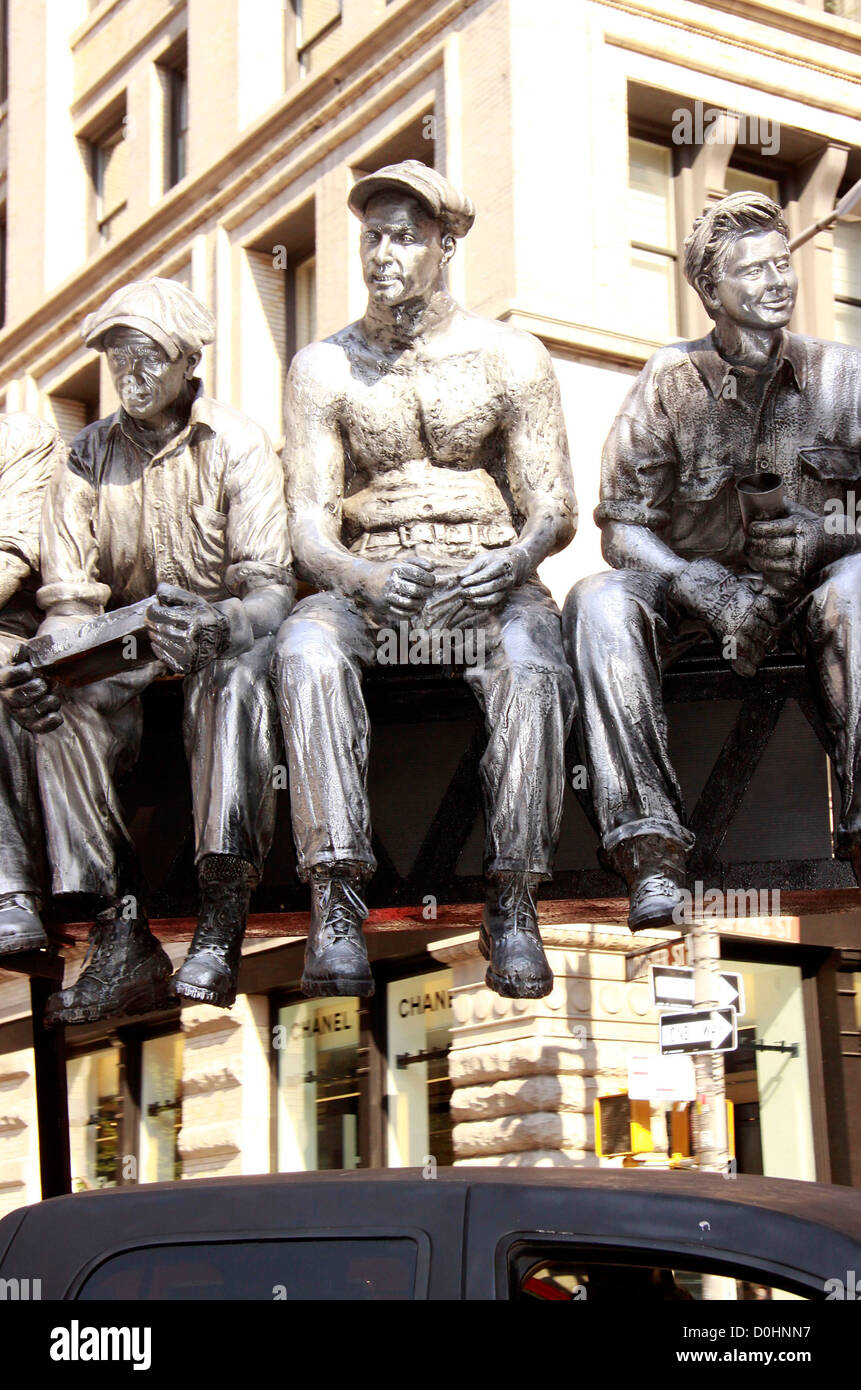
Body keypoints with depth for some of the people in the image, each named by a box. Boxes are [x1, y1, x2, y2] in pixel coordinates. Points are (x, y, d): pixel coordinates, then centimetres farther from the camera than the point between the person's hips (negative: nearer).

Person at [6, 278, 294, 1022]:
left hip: (224, 635, -3)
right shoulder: (89, 457, 6)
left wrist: (220, 623, -37)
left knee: (237, 682, -38)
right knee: (62, 704, -29)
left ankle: (220, 929, -43)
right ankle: (121, 937, -30)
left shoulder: (238, 447, -4)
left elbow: (272, 589, -13)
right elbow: (69, 596, 1)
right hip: (124, 645, 3)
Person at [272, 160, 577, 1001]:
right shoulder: (323, 369, 9)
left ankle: (512, 907, -32)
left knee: (531, 664, -36)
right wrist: (361, 576, -22)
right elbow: (308, 522, 1)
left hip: (488, 581, -1)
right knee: (305, 650, -34)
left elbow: (555, 507, 3)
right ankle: (335, 905, -39)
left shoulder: (508, 358, 7)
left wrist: (514, 561, -22)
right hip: (365, 589, 1)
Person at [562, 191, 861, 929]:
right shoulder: (671, 382, -2)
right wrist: (709, 592, -24)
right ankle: (652, 856, -39)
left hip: (800, 592, 0)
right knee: (598, 601, -31)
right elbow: (622, 528, -6)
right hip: (691, 586, 0)